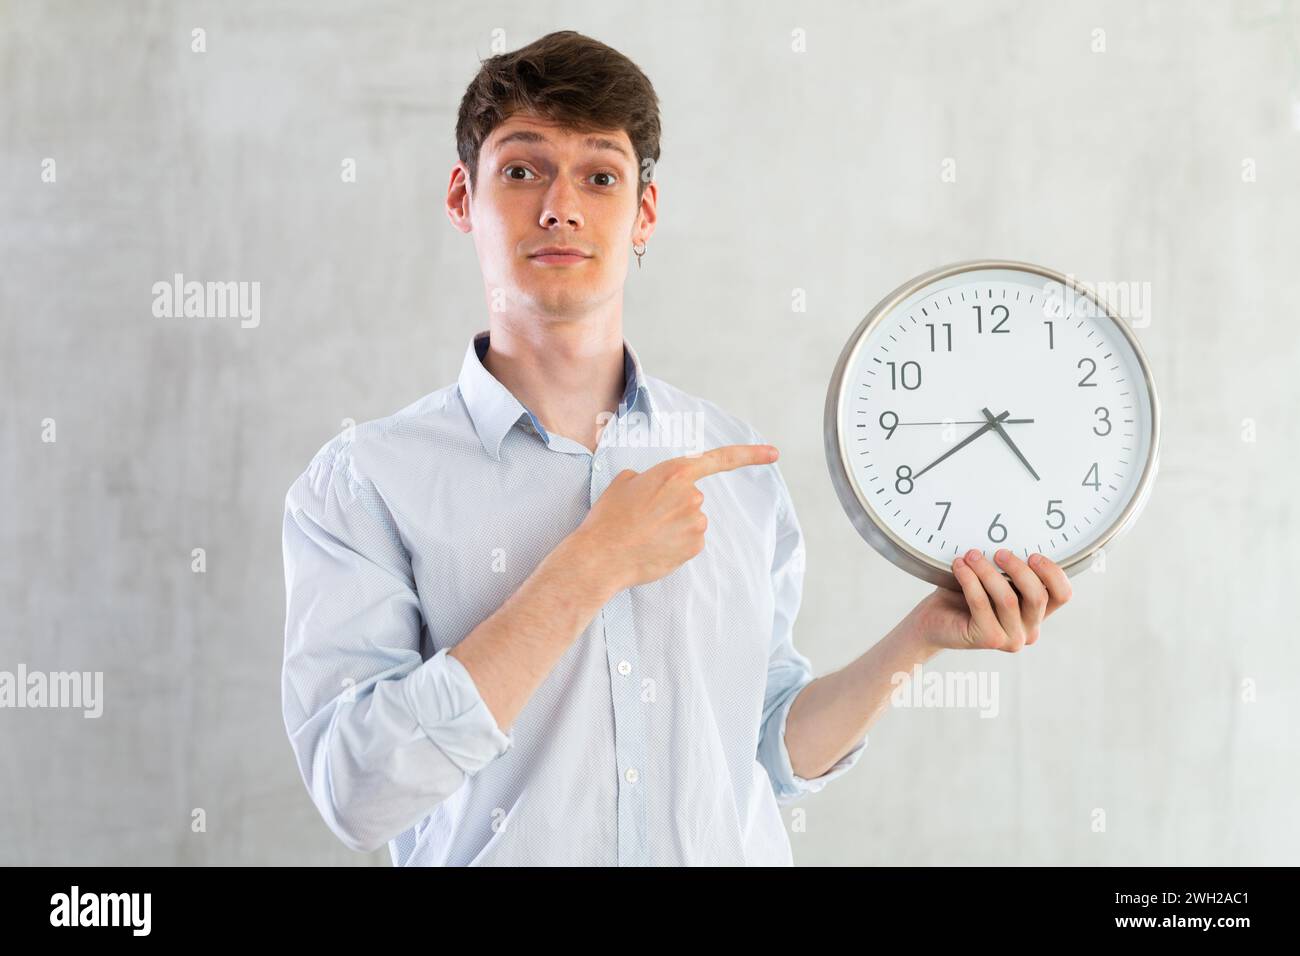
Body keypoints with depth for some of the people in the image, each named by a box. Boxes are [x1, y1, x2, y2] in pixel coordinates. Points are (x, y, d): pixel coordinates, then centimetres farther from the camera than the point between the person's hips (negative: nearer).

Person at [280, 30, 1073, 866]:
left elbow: (774, 756, 7)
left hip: (730, 849, 3)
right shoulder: (362, 481, -10)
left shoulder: (739, 461, 1)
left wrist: (919, 641, -7)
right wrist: (592, 568, -21)